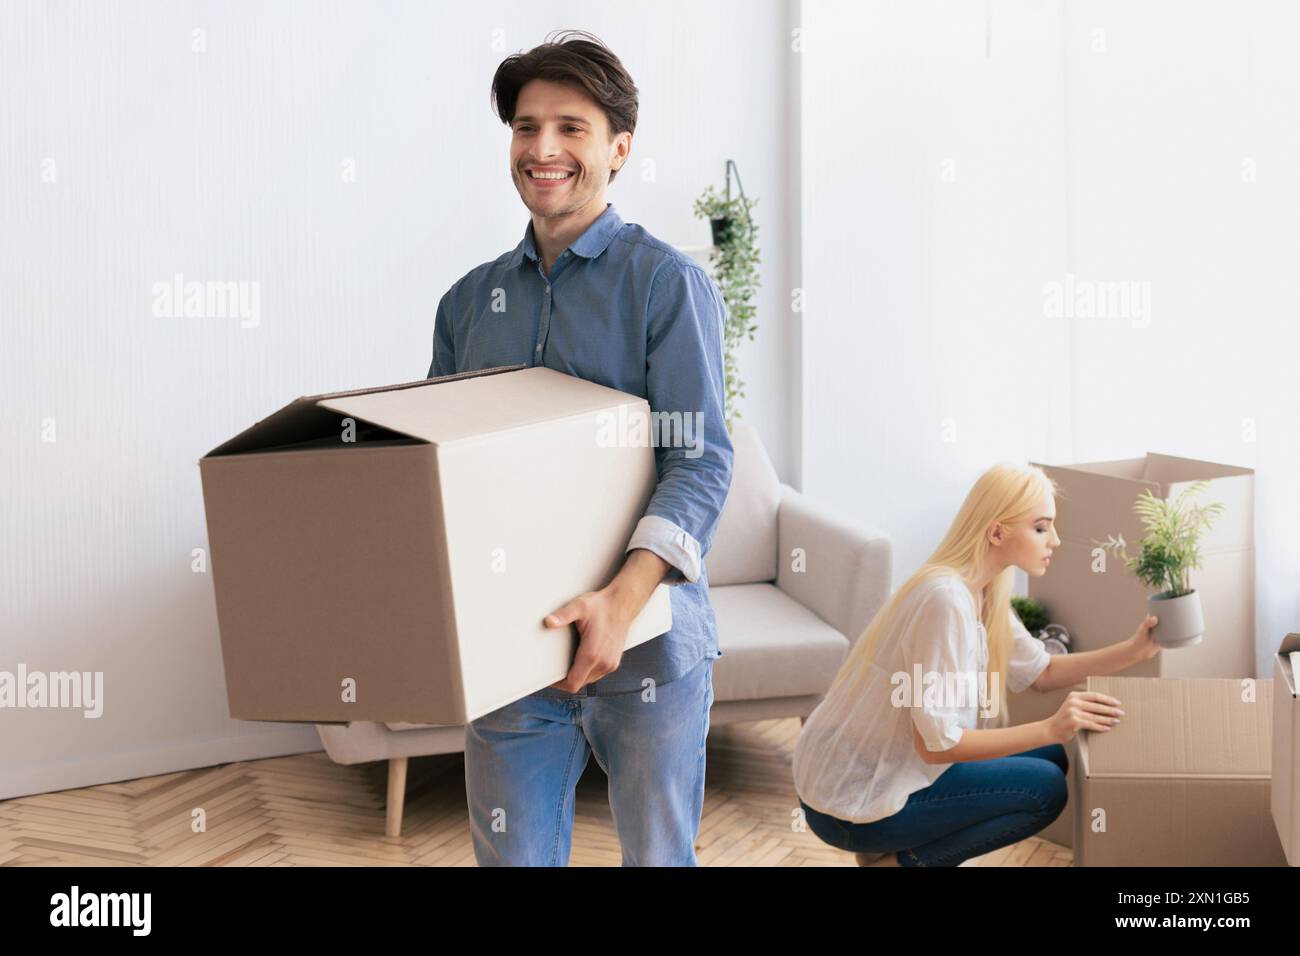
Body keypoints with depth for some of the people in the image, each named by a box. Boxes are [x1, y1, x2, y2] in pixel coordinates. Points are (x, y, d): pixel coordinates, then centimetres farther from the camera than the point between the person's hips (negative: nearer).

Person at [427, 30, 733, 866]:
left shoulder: (668, 283, -5)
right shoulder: (470, 301, 11)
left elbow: (702, 462, -14)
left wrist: (623, 599, -27)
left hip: (645, 642, -4)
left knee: (657, 853, 11)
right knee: (511, 855, 11)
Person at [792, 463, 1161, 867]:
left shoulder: (985, 595, 2)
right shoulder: (946, 599, -27)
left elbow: (1041, 672, 12)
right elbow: (936, 744, -27)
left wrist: (1134, 650, 2)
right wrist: (1051, 729, -29)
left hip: (886, 768, 9)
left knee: (1050, 758, 11)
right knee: (1044, 789, -10)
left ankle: (898, 849, 12)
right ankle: (898, 861, 0)